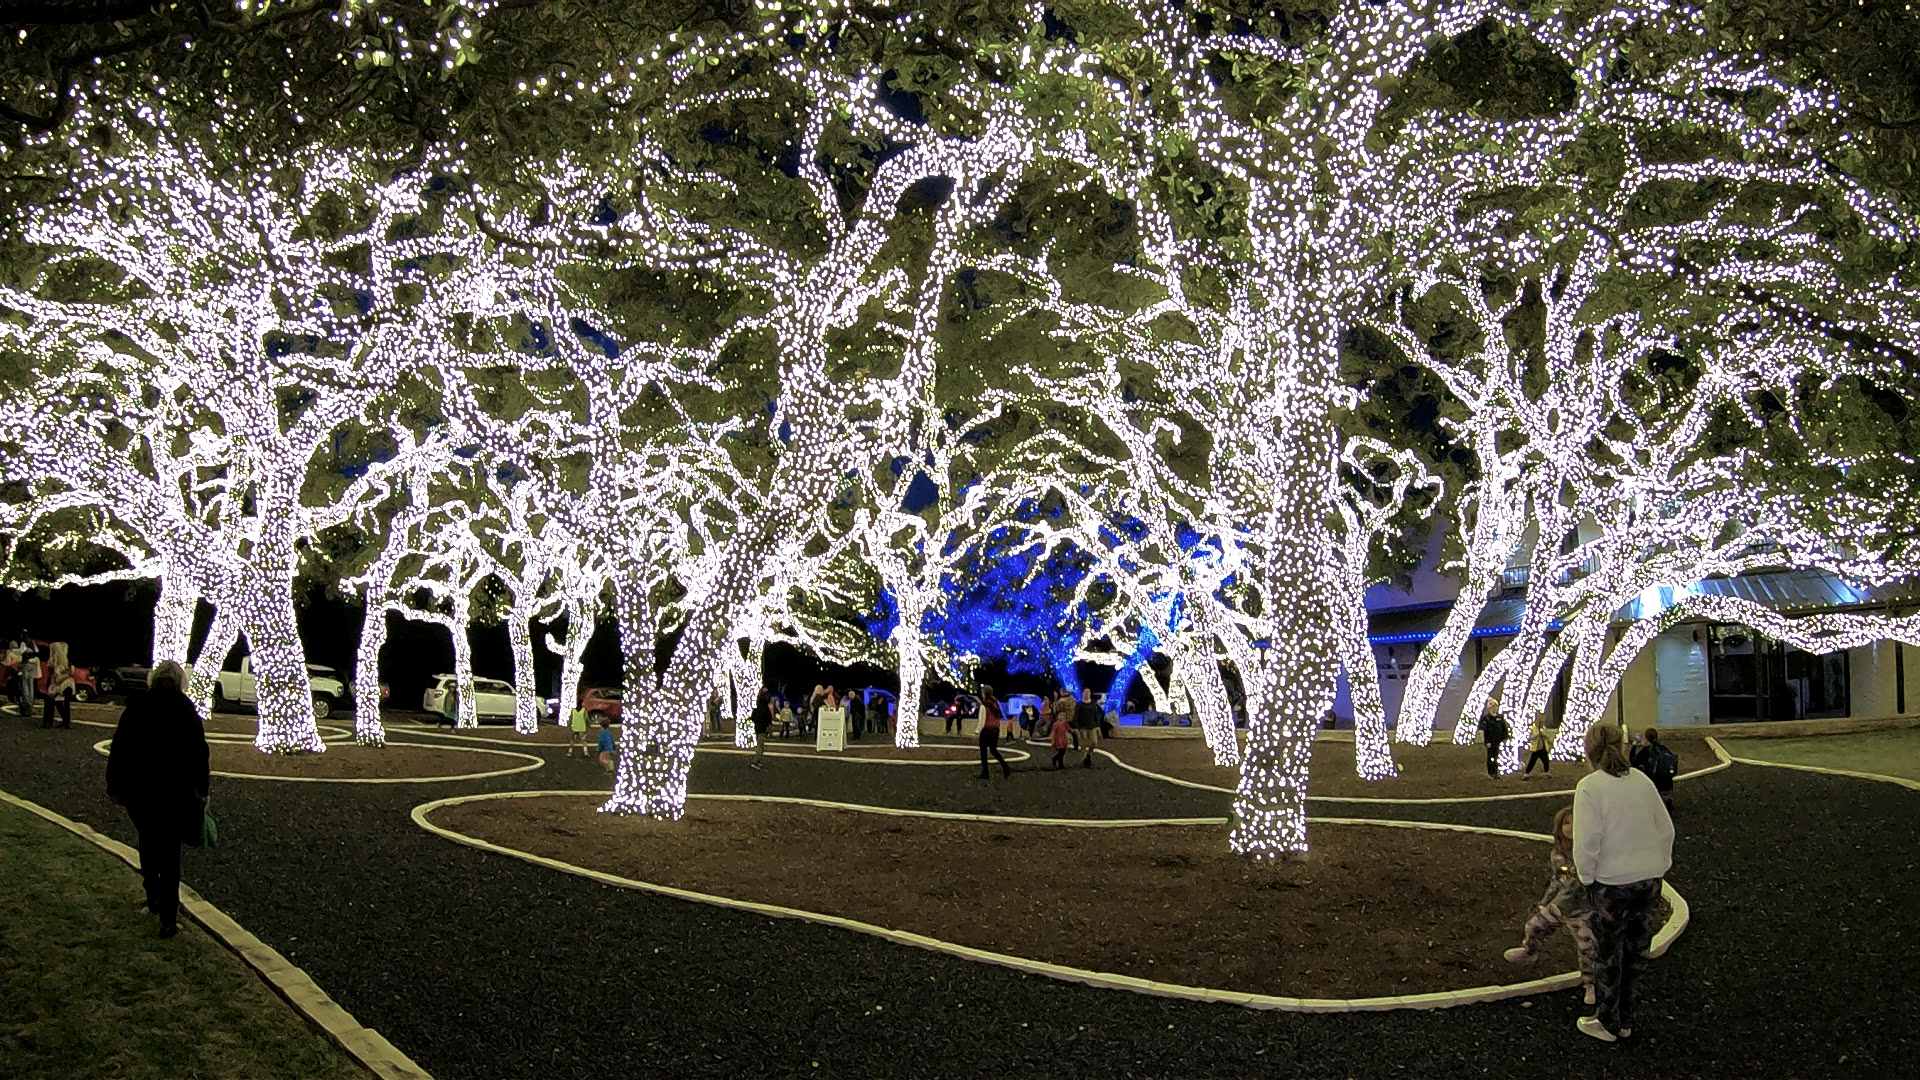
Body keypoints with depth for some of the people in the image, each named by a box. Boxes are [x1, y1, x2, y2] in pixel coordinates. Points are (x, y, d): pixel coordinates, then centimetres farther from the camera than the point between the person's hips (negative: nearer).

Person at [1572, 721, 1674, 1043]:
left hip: (1612, 882, -6)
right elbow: (1666, 829, 8)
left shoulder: (1590, 786, -17)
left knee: (1608, 955, 10)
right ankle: (1625, 1020, 30)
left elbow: (1587, 840, -19)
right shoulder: (1642, 780, 2)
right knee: (1636, 950, 17)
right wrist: (1659, 865, 17)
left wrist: (1586, 875, -4)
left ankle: (1607, 1023, 22)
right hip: (1649, 878, 6)